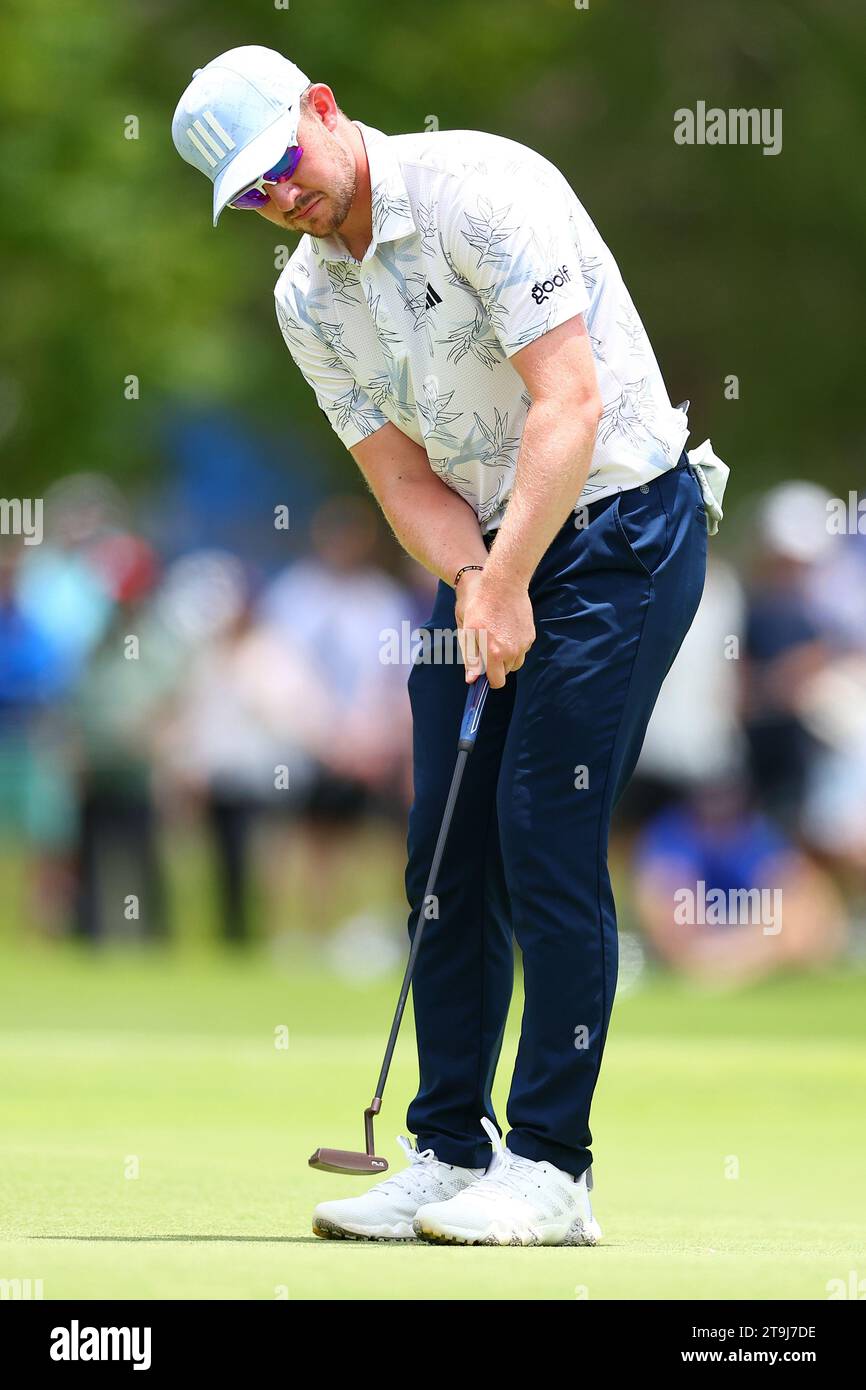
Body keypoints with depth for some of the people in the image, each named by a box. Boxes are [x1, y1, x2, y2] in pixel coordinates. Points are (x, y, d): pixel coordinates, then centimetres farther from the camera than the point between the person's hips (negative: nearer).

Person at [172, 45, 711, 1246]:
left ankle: (550, 1168, -9)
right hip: (487, 551, 7)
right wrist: (473, 581, -18)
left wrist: (508, 584, -28)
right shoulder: (306, 301, 4)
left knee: (546, 835, -12)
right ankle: (449, 1153, 10)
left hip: (616, 527, -7)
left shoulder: (481, 189, -19)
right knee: (446, 844, 3)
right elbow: (406, 480, 2)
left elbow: (570, 401, -24)